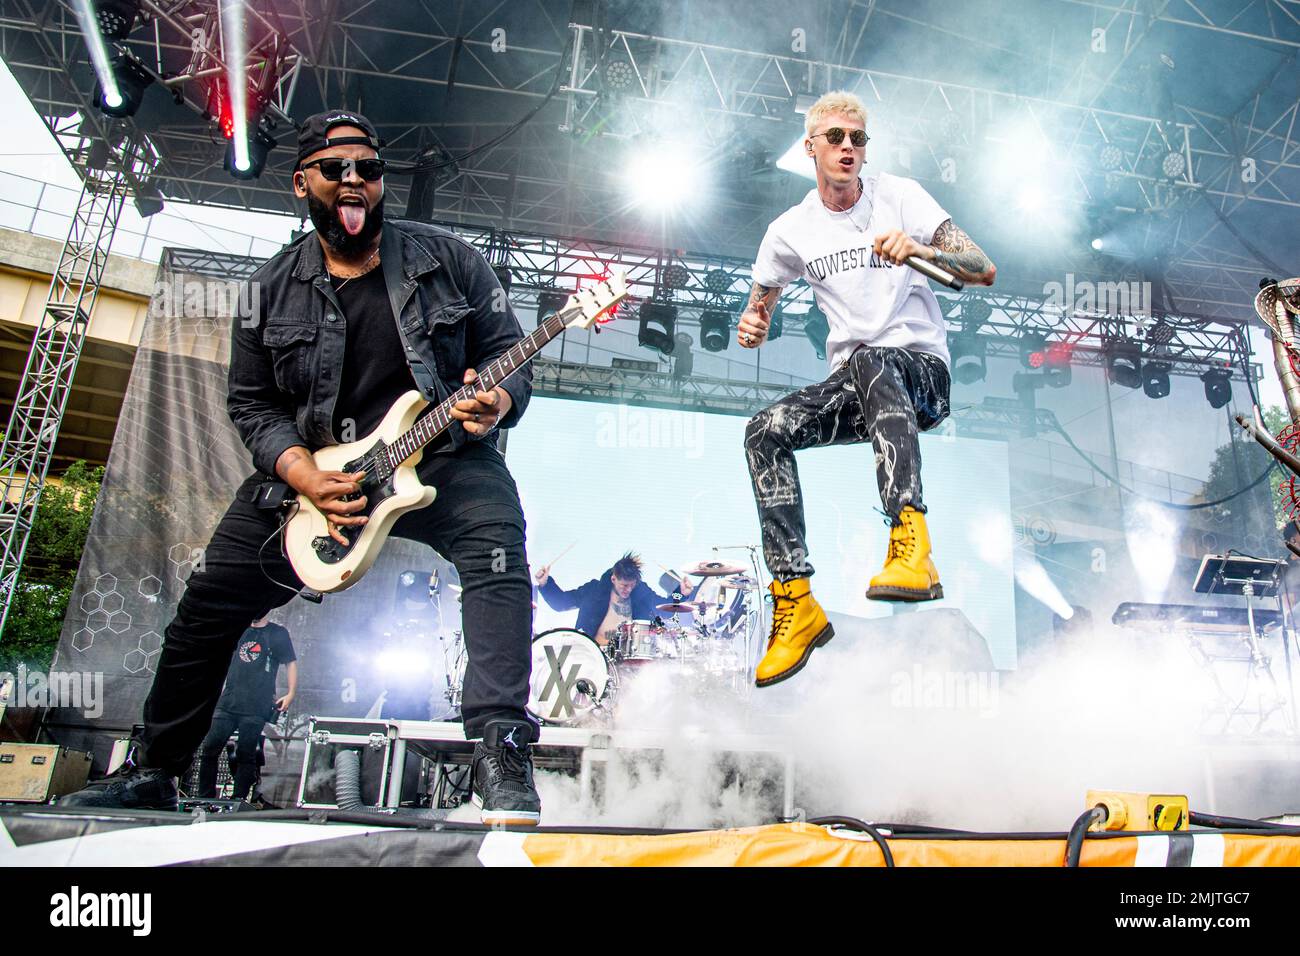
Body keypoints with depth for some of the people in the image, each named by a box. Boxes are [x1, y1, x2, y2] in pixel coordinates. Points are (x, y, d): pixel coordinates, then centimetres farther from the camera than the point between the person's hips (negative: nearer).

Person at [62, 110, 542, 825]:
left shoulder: (447, 258, -1)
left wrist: (495, 402, -24)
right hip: (309, 467, 3)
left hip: (441, 455, -2)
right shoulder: (272, 288, 5)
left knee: (495, 545, -33)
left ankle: (500, 762, -31)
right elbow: (252, 403, 5)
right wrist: (303, 474, -14)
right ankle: (152, 769, 25)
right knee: (210, 601, 2)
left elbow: (510, 356, 0)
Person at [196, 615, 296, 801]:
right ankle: (205, 797, 10)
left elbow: (291, 663, 2)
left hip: (256, 707, -4)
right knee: (209, 748, 0)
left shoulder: (278, 633, 4)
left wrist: (291, 694, -7)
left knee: (246, 754, -1)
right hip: (228, 702, 4)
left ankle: (238, 799, 7)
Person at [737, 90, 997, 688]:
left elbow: (985, 271, -5)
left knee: (870, 361, -38)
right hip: (853, 386, 3)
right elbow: (758, 310, 17)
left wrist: (920, 249, -24)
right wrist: (751, 326, -8)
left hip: (923, 372, -3)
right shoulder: (791, 230, 9)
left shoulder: (899, 195, 2)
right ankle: (796, 603, -23)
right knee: (765, 431, -23)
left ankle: (911, 548, -50)